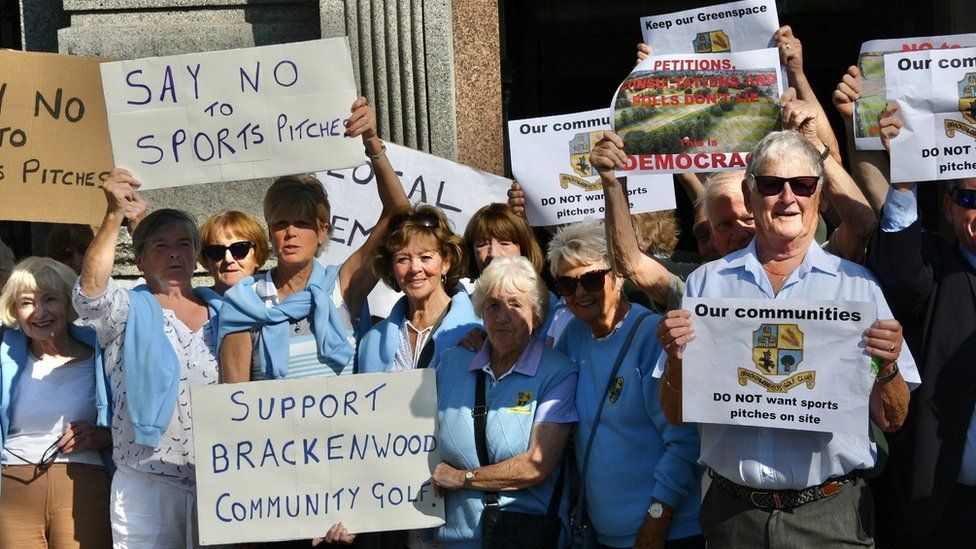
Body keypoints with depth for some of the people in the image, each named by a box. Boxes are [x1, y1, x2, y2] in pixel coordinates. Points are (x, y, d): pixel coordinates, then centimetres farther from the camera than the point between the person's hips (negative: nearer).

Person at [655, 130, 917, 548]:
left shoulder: (856, 284, 3)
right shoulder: (706, 283, 5)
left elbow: (892, 421, 2)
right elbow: (676, 415, 6)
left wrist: (887, 367, -16)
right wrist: (676, 358, -12)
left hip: (831, 514, -1)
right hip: (734, 515, 1)